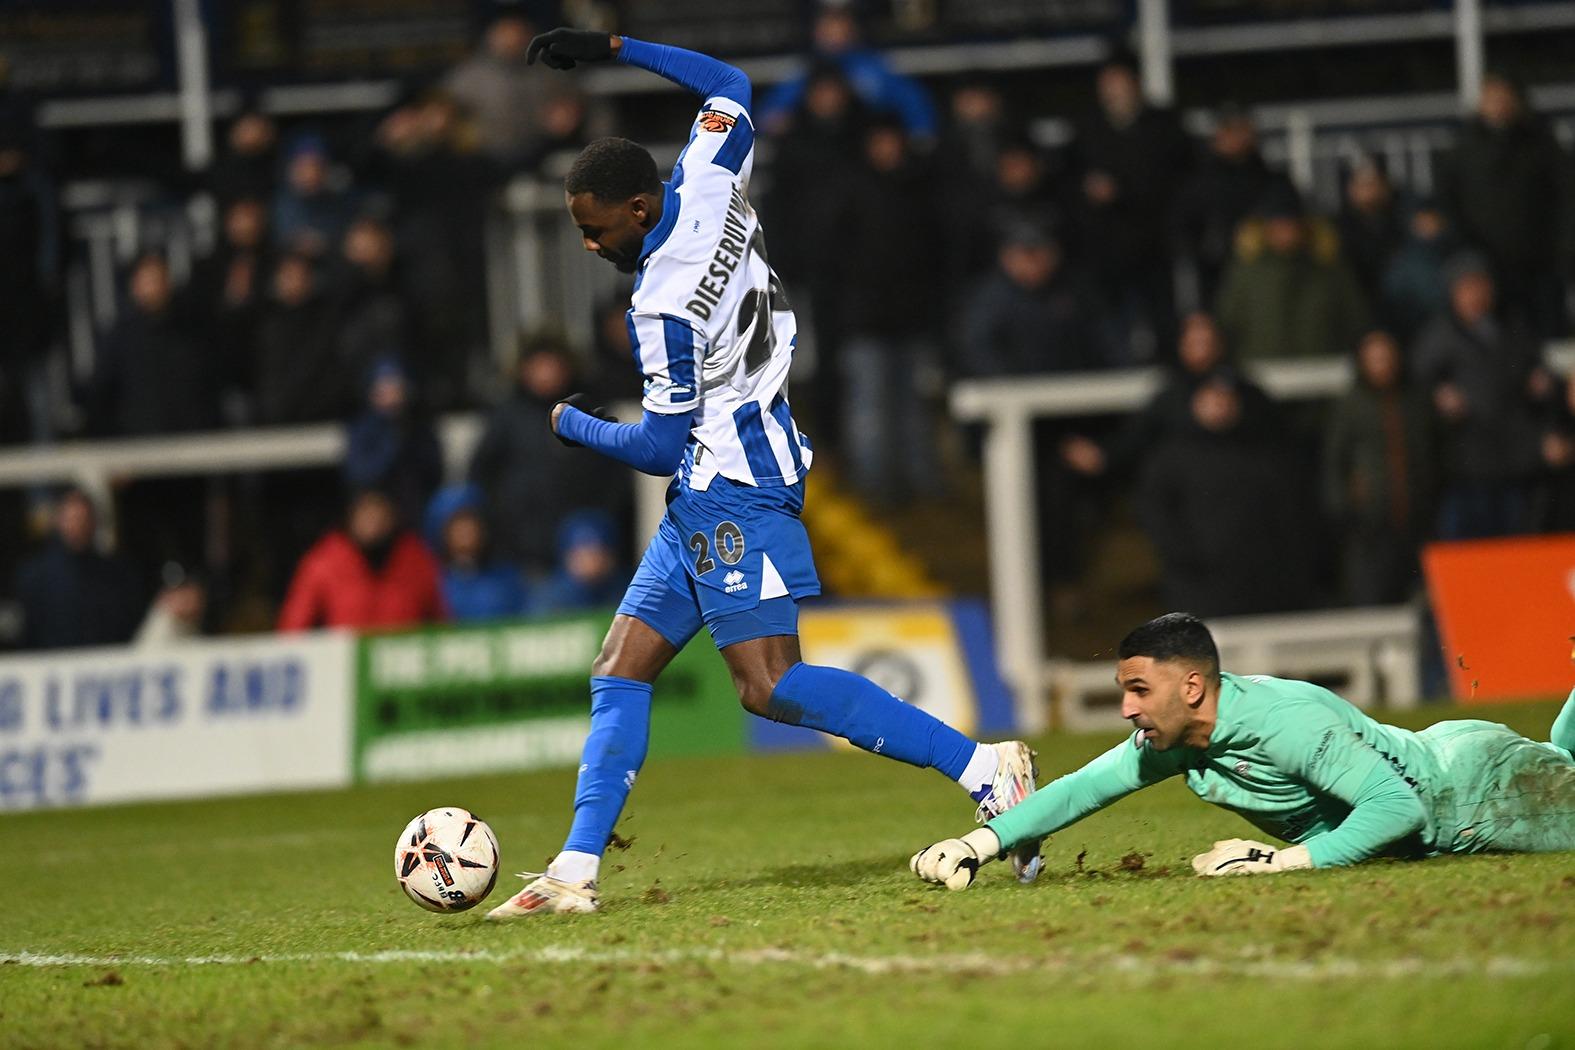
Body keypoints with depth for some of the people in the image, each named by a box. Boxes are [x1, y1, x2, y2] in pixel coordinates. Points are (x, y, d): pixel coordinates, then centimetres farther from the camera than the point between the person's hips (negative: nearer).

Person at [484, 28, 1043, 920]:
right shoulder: (710, 193, 2)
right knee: (620, 671, 7)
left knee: (773, 689, -18)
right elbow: (730, 88, 21)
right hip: (705, 502, 10)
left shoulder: (664, 304, -21)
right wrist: (615, 50, 20)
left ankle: (983, 769, -22)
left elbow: (660, 447, -15)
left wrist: (573, 424, 3)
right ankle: (576, 873, 6)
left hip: (729, 496, -10)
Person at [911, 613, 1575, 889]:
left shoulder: (1288, 722, -40)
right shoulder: (1171, 739, -15)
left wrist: (1290, 860, -46)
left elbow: (1398, 806, -43)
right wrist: (981, 842, -18)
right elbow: (1083, 789, -7)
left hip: (1480, 786, -7)